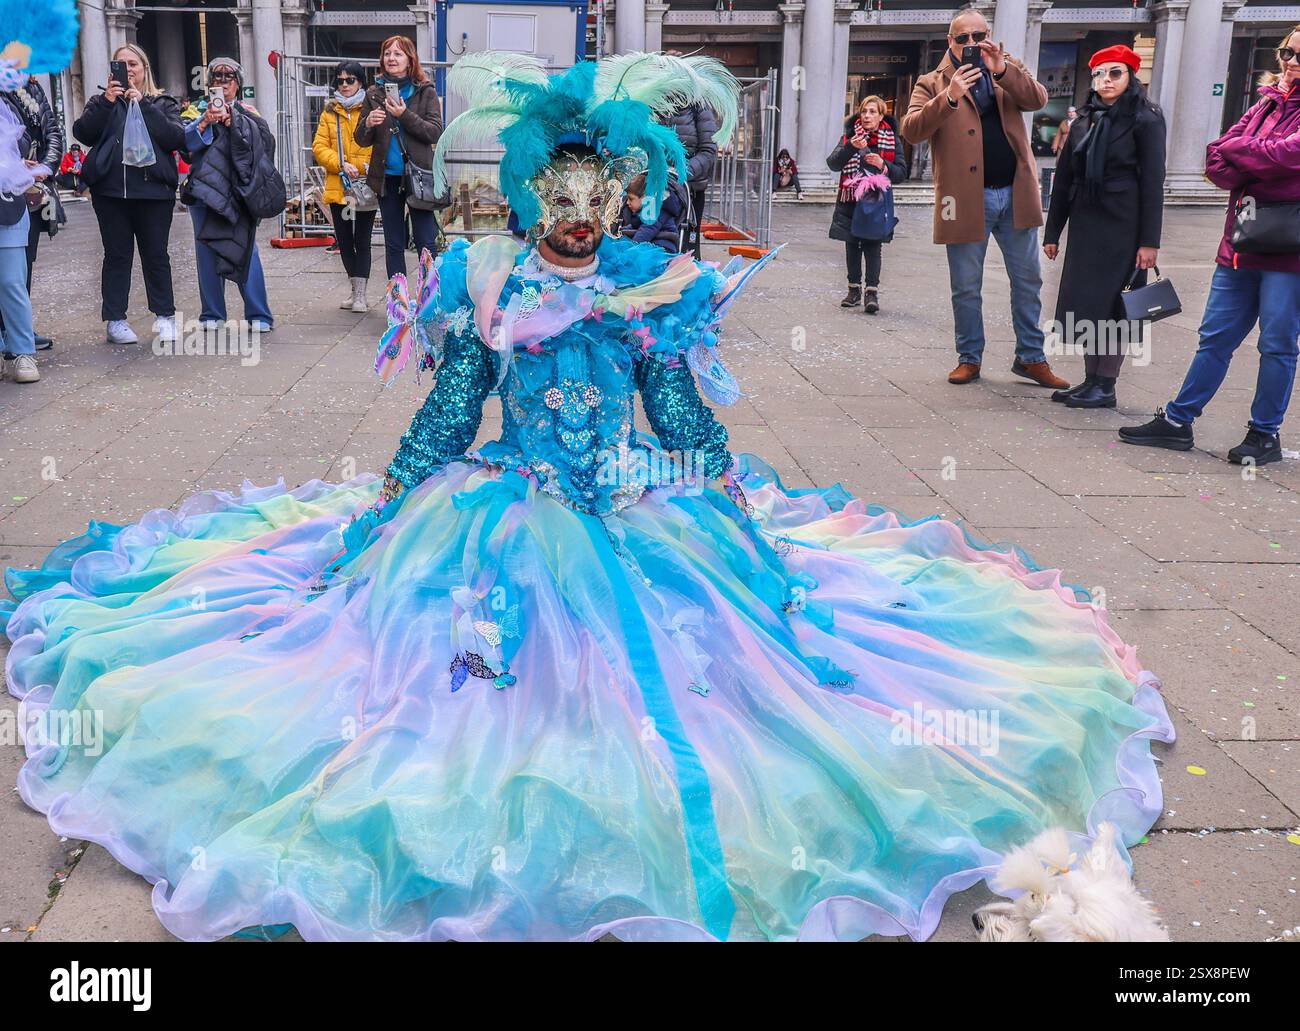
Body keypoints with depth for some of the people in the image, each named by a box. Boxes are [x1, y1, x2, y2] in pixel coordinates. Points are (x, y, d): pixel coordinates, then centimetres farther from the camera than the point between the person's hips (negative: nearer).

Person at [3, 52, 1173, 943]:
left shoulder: (657, 286, -1)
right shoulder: (488, 281, -2)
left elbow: (687, 418, 4)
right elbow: (446, 412, 3)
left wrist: (741, 518, 2)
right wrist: (385, 508, 2)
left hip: (640, 518, 0)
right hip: (501, 517, 0)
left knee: (662, 698, -4)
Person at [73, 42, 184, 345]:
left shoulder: (163, 104, 13)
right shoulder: (102, 103, 16)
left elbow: (176, 137, -6)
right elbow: (83, 133, -1)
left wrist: (143, 105, -10)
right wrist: (106, 102, -11)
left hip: (153, 189, -1)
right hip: (111, 189, 1)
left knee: (156, 254, 2)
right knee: (117, 255, 4)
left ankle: (165, 317, 11)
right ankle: (115, 320, 7)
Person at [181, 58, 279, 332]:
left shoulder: (247, 112, 13)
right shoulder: (200, 110, 13)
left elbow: (262, 138, -6)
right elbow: (187, 142, -3)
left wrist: (230, 120, -16)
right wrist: (206, 121, -18)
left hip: (238, 190, -1)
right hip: (204, 190, 1)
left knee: (245, 249, -8)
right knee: (207, 251, 1)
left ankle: (258, 314, -2)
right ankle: (212, 314, 9)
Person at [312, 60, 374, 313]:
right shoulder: (329, 112, 12)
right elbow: (319, 147, 5)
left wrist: (370, 167, -17)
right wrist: (341, 164, -10)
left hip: (366, 185, -4)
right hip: (337, 187, 4)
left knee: (362, 240, -4)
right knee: (344, 240, 10)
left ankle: (360, 294, 0)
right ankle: (356, 290, 23)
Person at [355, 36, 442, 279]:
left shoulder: (425, 91, 1)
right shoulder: (374, 93, 7)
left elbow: (435, 132, -8)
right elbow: (361, 140, 8)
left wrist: (405, 115, -19)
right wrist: (368, 124, -14)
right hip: (387, 177, 3)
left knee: (426, 243, -4)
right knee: (393, 244, 9)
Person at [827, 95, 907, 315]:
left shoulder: (891, 139, 5)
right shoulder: (849, 136, 7)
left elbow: (902, 173, 3)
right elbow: (833, 164, -7)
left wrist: (883, 165, -16)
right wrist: (850, 148, -23)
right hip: (850, 200, 2)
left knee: (872, 246, -10)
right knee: (852, 245, 6)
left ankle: (872, 291, -11)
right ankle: (854, 289, 16)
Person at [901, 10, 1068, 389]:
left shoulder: (1008, 71, 12)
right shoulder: (933, 83, 3)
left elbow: (1037, 99, -6)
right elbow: (911, 130, -12)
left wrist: (1001, 70, -19)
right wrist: (949, 97, -25)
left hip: (1015, 194, 3)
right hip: (967, 198, -3)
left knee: (1028, 281, 8)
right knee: (966, 287, 5)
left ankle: (1031, 358, 17)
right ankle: (969, 358, 18)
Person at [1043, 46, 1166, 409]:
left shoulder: (1146, 120, -4)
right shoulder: (1085, 121, 12)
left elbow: (1153, 182, -8)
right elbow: (1064, 178, 13)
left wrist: (1149, 241, -14)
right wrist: (1052, 232, 11)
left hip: (1122, 227, -6)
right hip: (1085, 225, 6)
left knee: (1110, 302, -4)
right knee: (1084, 301, 5)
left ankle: (1106, 386, 3)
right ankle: (1090, 381, 13)